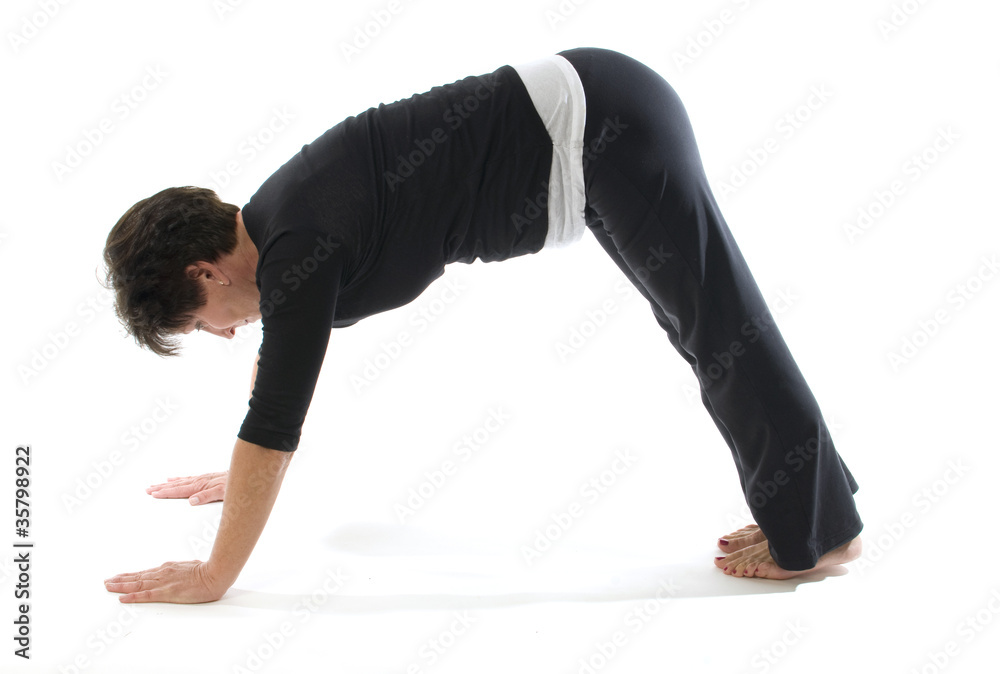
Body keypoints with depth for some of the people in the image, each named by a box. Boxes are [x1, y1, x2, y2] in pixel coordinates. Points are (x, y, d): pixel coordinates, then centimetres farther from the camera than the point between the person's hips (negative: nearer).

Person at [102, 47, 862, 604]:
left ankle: (821, 529, 13)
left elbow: (276, 422, -16)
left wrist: (214, 577, -6)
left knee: (719, 326, -1)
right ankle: (802, 502, 27)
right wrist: (244, 478, 36)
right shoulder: (270, 218, 11)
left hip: (600, 128, -9)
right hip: (596, 120, 9)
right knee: (700, 319, 14)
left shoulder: (299, 253, -18)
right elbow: (284, 357, 27)